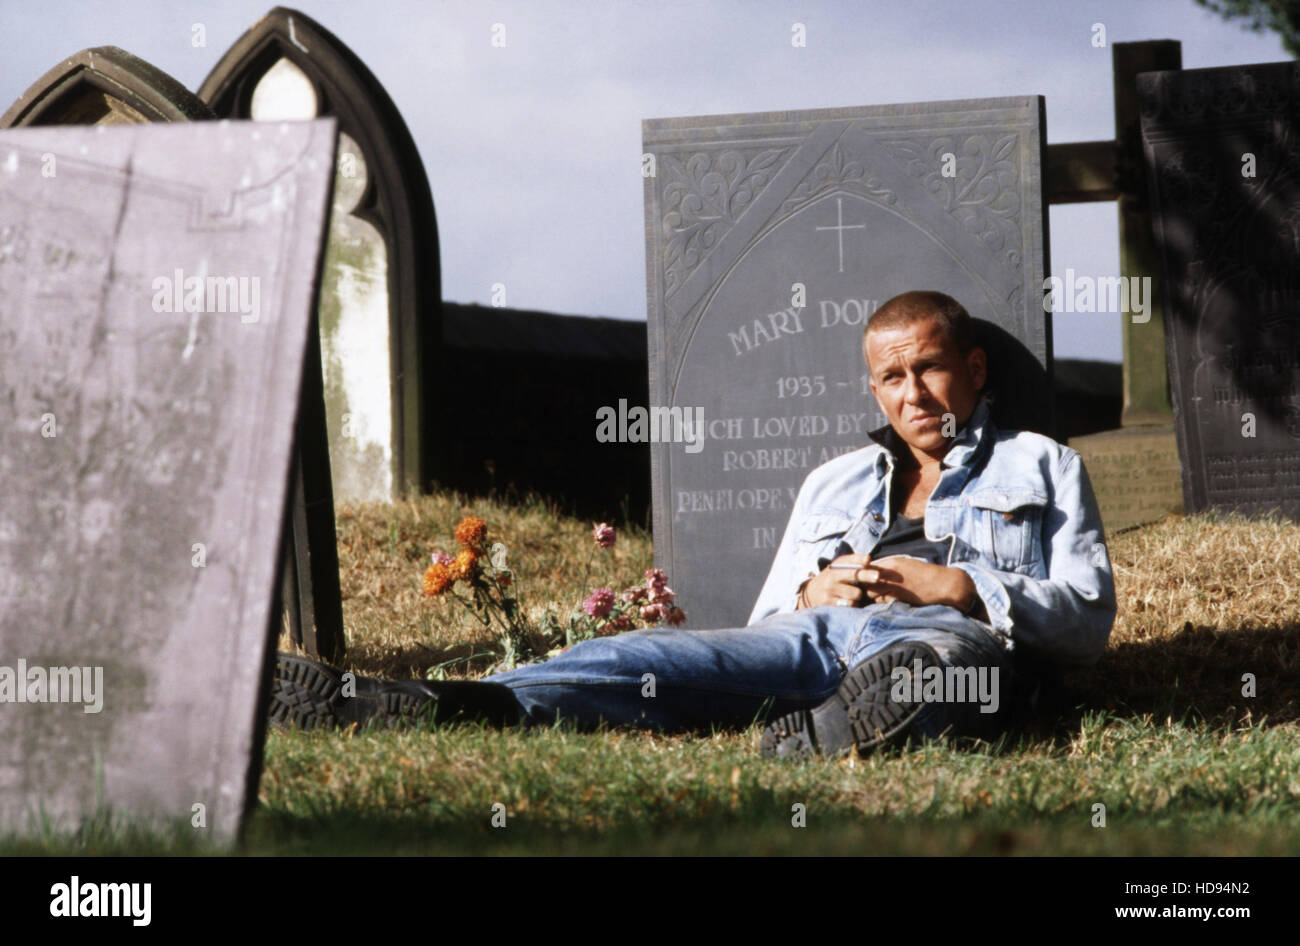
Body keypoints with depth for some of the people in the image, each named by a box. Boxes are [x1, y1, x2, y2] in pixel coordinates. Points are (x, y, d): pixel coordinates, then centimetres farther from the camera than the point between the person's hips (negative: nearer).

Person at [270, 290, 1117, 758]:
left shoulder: (1040, 467, 28)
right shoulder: (837, 481, 40)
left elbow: (1088, 622, 14)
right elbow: (764, 627, 31)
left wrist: (965, 587, -2)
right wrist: (809, 594, 7)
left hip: (947, 633, -3)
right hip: (812, 629, 3)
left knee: (932, 663, -46)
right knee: (645, 659, -29)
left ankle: (812, 742, -79)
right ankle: (435, 711, -54)